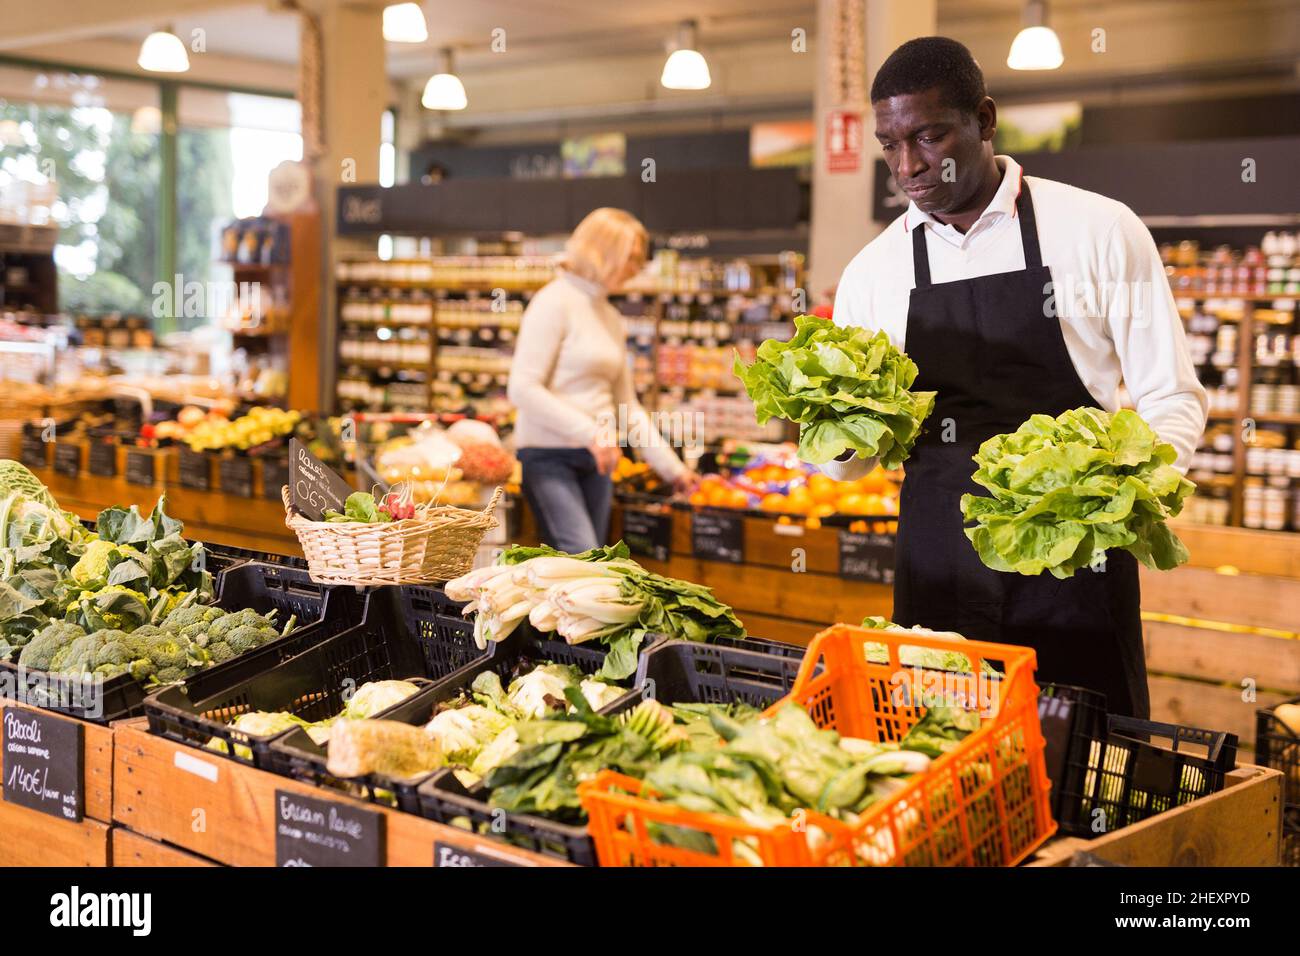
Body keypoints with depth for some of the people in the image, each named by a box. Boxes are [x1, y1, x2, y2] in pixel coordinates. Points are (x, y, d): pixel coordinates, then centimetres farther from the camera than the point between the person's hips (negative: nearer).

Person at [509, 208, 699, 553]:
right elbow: (523, 388, -16)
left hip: (595, 460, 8)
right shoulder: (555, 302, -8)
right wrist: (590, 432, -20)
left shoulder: (611, 316, 16)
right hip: (549, 455, -8)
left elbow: (627, 405, 21)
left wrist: (671, 467, 18)